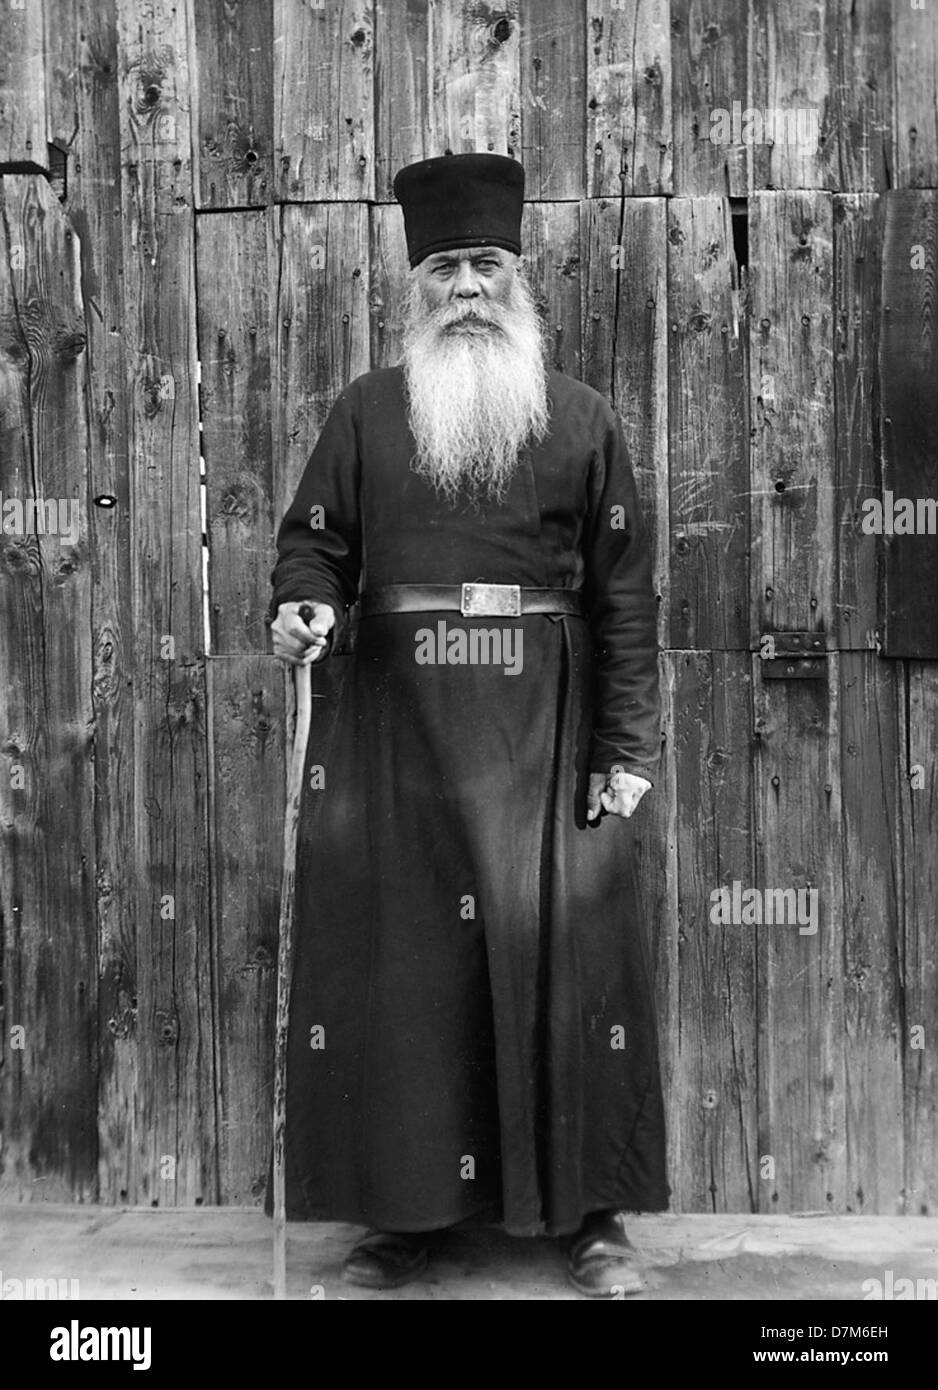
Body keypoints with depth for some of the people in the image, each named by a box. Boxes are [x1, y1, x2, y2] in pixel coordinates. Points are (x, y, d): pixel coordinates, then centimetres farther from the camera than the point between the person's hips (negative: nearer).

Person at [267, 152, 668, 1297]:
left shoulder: (581, 419, 6)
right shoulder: (364, 412, 9)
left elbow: (624, 593, 3)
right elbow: (312, 543, 10)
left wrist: (627, 749, -4)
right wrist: (302, 608, -14)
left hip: (543, 729, -1)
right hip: (392, 724, 1)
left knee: (564, 946, 1)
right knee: (393, 950, 3)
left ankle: (590, 1213, 17)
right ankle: (404, 1211, 19)